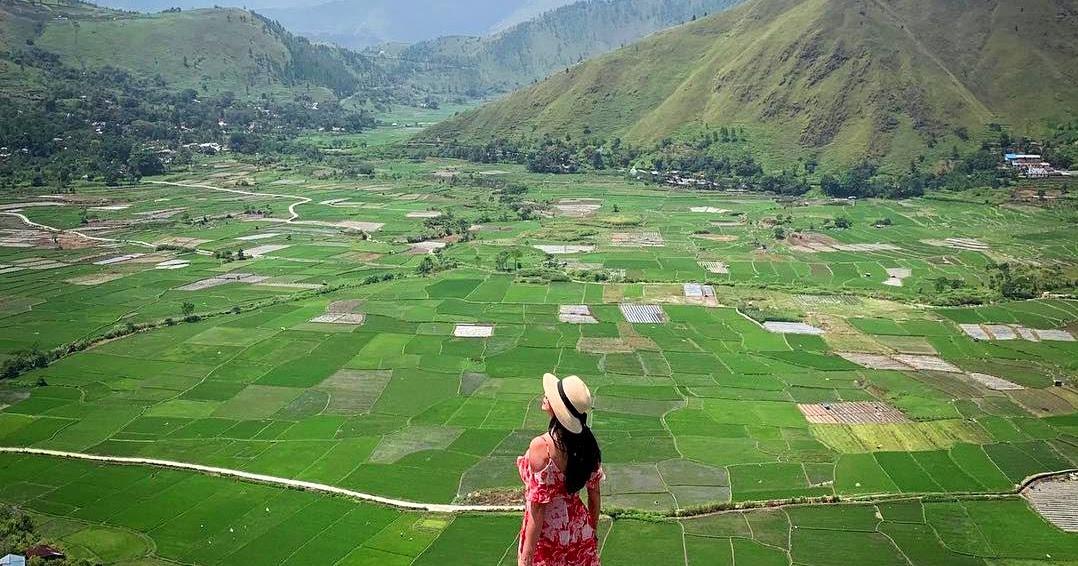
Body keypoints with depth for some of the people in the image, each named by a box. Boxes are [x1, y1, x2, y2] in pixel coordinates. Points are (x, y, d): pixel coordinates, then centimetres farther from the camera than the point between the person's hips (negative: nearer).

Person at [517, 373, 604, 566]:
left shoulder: (541, 446, -26)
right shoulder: (587, 441, -7)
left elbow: (537, 508, -23)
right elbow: (594, 495, 4)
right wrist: (594, 531, 19)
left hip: (548, 537, -5)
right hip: (581, 534, 6)